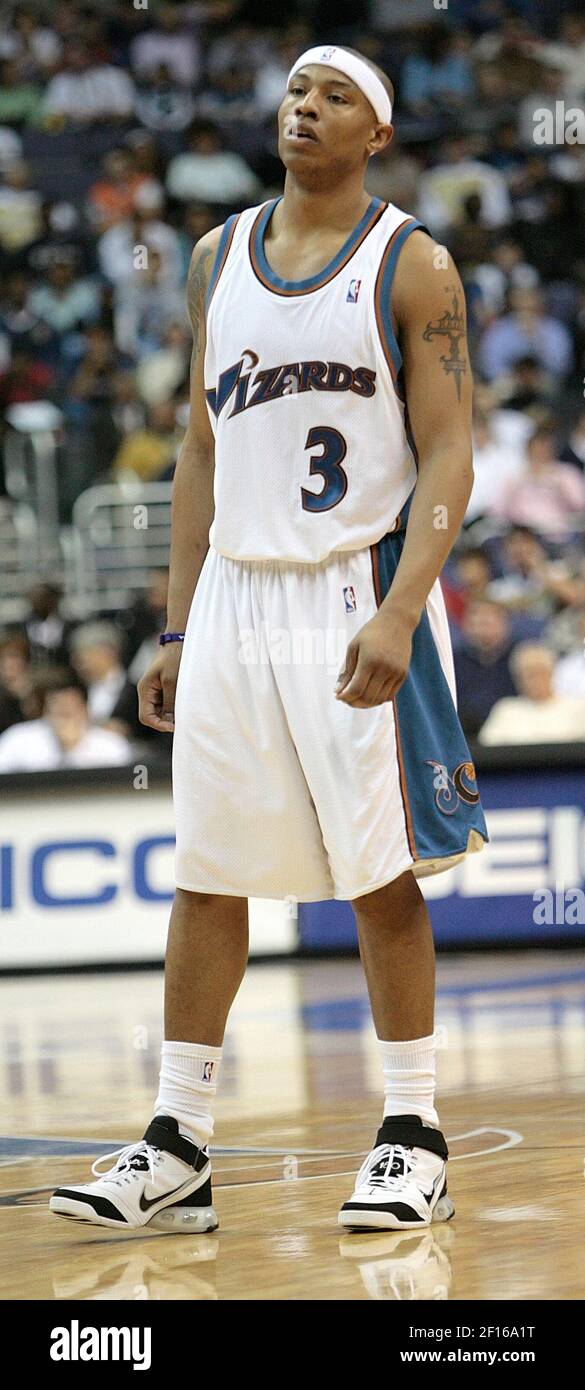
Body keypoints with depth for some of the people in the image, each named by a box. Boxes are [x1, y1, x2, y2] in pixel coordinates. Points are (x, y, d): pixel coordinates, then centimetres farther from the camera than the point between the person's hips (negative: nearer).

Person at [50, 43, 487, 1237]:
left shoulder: (410, 266, -3)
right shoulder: (219, 258, 12)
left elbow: (449, 459, -9)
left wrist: (399, 615, -22)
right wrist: (178, 628, 11)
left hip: (359, 594, -5)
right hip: (236, 597, 5)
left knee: (382, 872, -2)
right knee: (205, 875, 4)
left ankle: (413, 1140, 8)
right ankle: (176, 1151, 8)